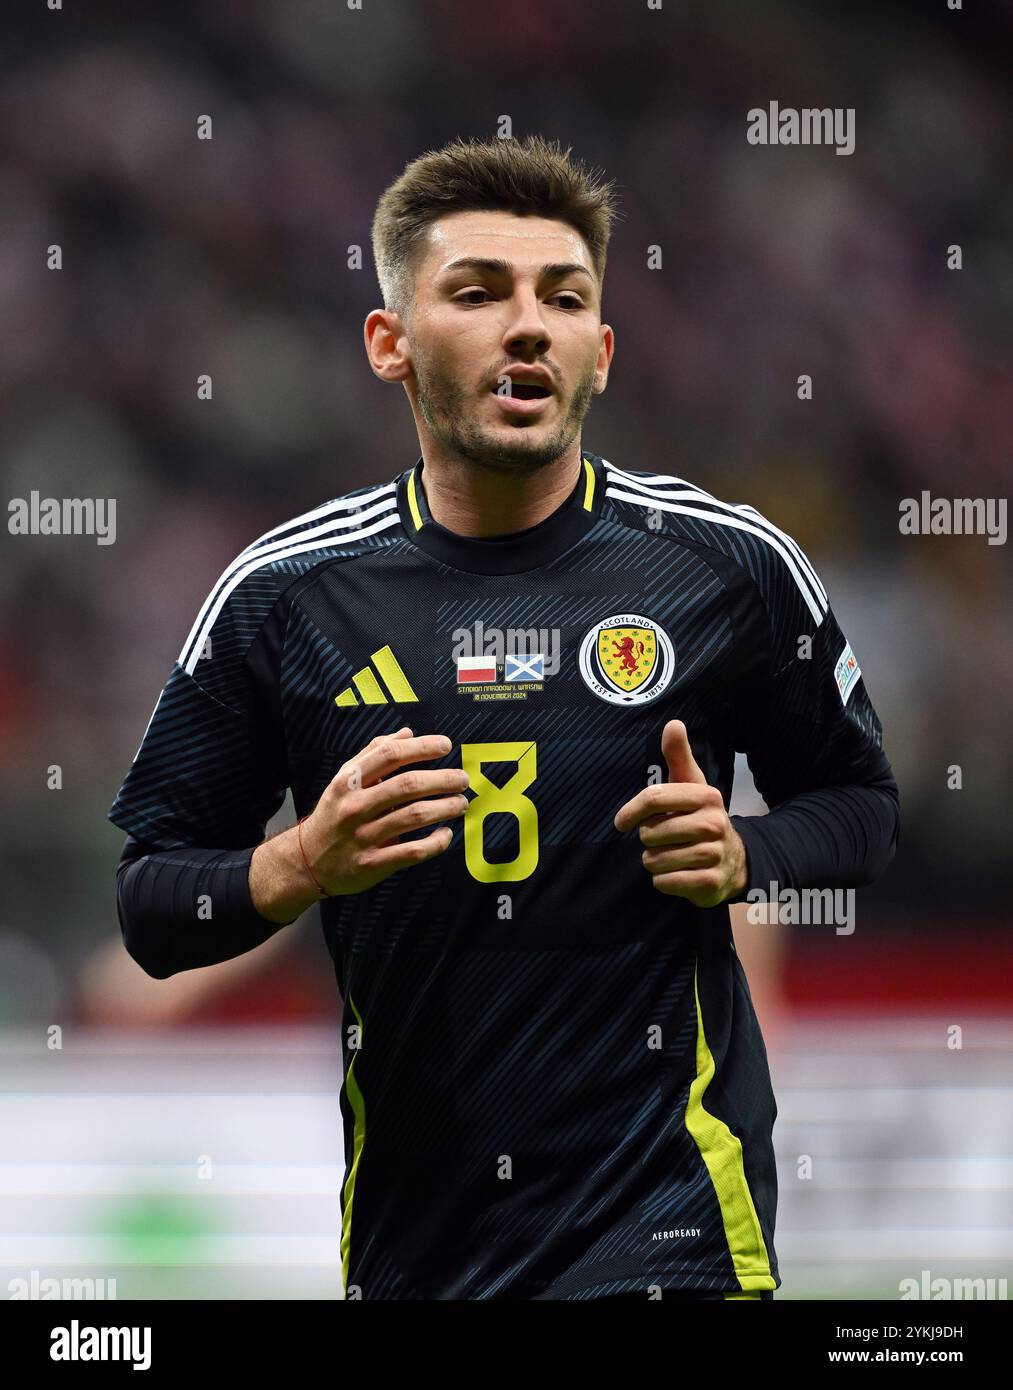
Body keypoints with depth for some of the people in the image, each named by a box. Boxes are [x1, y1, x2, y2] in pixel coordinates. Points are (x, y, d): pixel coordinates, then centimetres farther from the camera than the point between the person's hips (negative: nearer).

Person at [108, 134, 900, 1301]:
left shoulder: (729, 566, -3)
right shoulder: (286, 592, -2)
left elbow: (859, 806, 11)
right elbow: (149, 903, 3)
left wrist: (741, 857, -10)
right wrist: (304, 865, -17)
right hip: (409, 1225, 2)